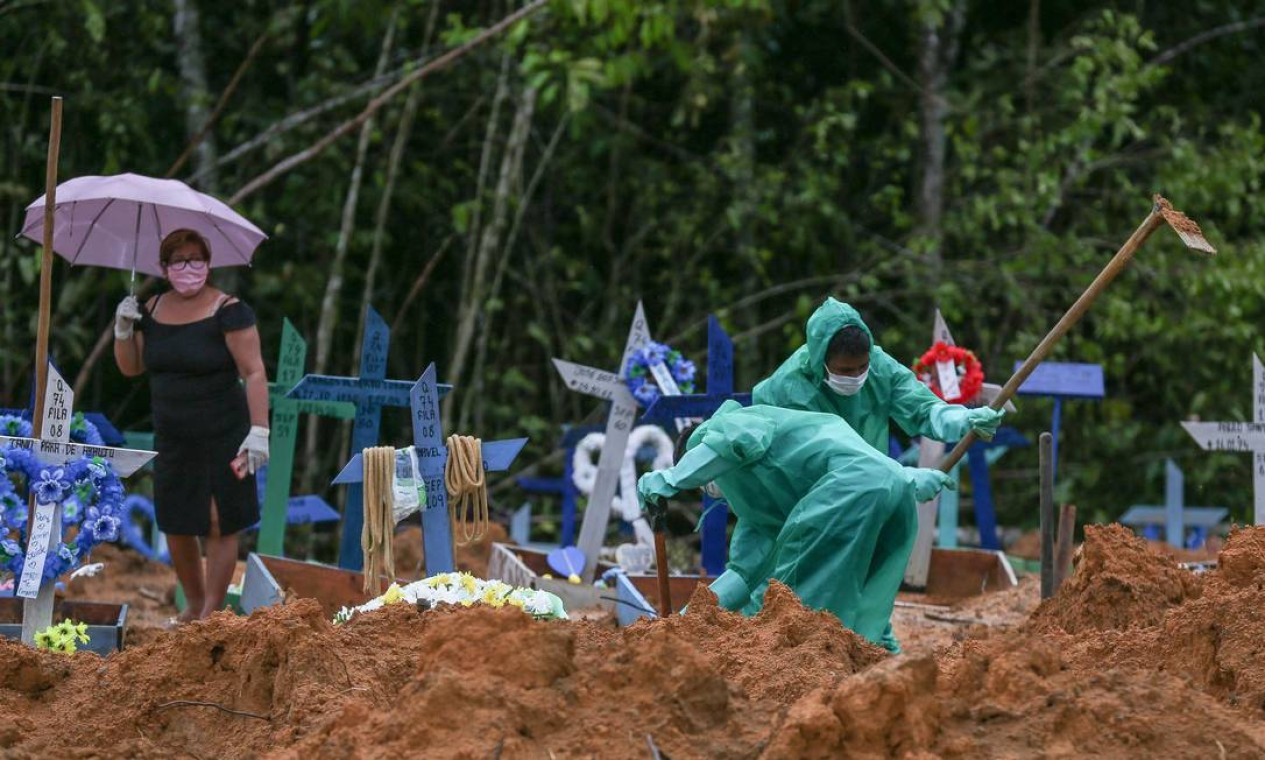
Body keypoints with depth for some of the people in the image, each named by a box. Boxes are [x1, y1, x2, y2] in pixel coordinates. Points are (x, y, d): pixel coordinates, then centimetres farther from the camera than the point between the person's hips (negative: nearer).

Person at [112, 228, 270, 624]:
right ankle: (193, 605, 26)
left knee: (218, 525, -3)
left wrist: (259, 431, -23)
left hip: (221, 438, -6)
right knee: (176, 528, 10)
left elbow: (254, 372, -15)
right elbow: (130, 367, 13)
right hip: (172, 439, 6)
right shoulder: (153, 309, 6)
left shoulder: (227, 311, -12)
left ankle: (211, 614, 3)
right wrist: (123, 329, -5)